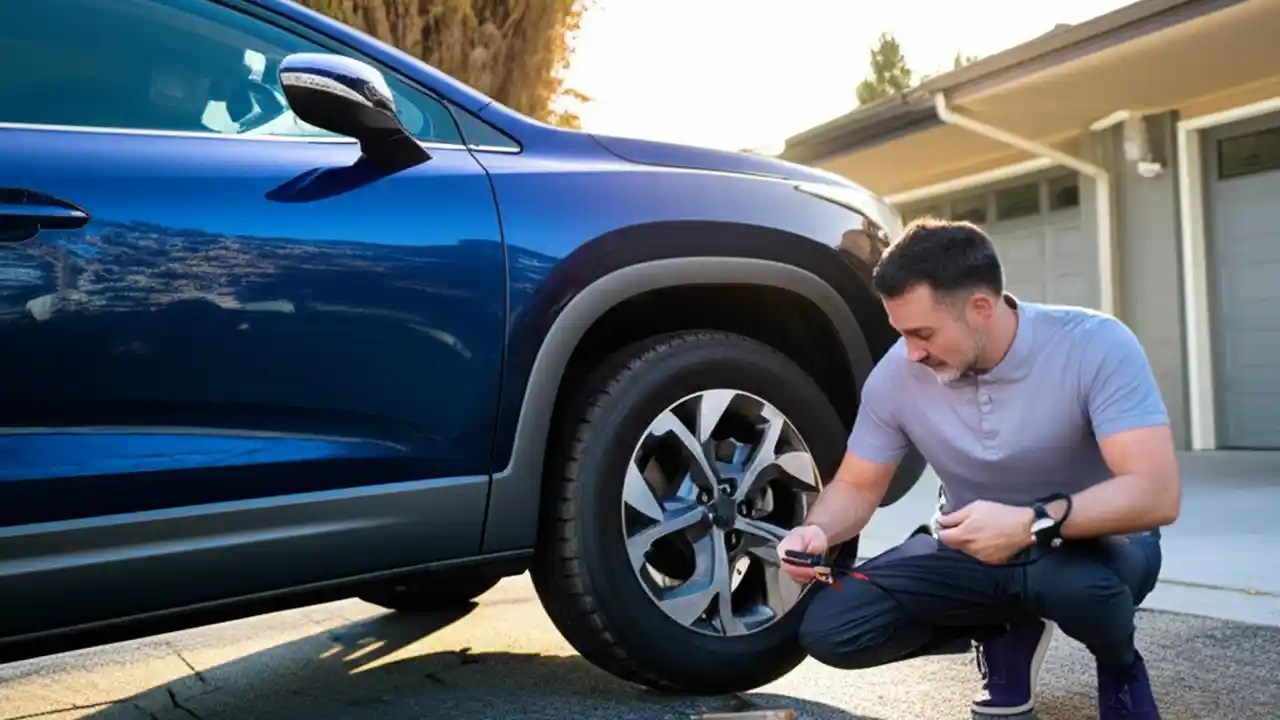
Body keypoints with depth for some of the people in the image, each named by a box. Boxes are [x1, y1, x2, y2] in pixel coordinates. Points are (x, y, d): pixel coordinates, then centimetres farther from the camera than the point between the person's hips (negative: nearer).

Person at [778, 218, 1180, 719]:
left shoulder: (1095, 346, -25)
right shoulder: (896, 375, -14)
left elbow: (1156, 492, -31)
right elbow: (857, 486, -2)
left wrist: (1033, 525, -43)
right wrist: (817, 531, -24)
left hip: (1089, 539, -3)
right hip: (972, 548, 4)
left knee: (1076, 580, -41)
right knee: (828, 628, -16)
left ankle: (1120, 668, -2)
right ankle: (1005, 632, 8)